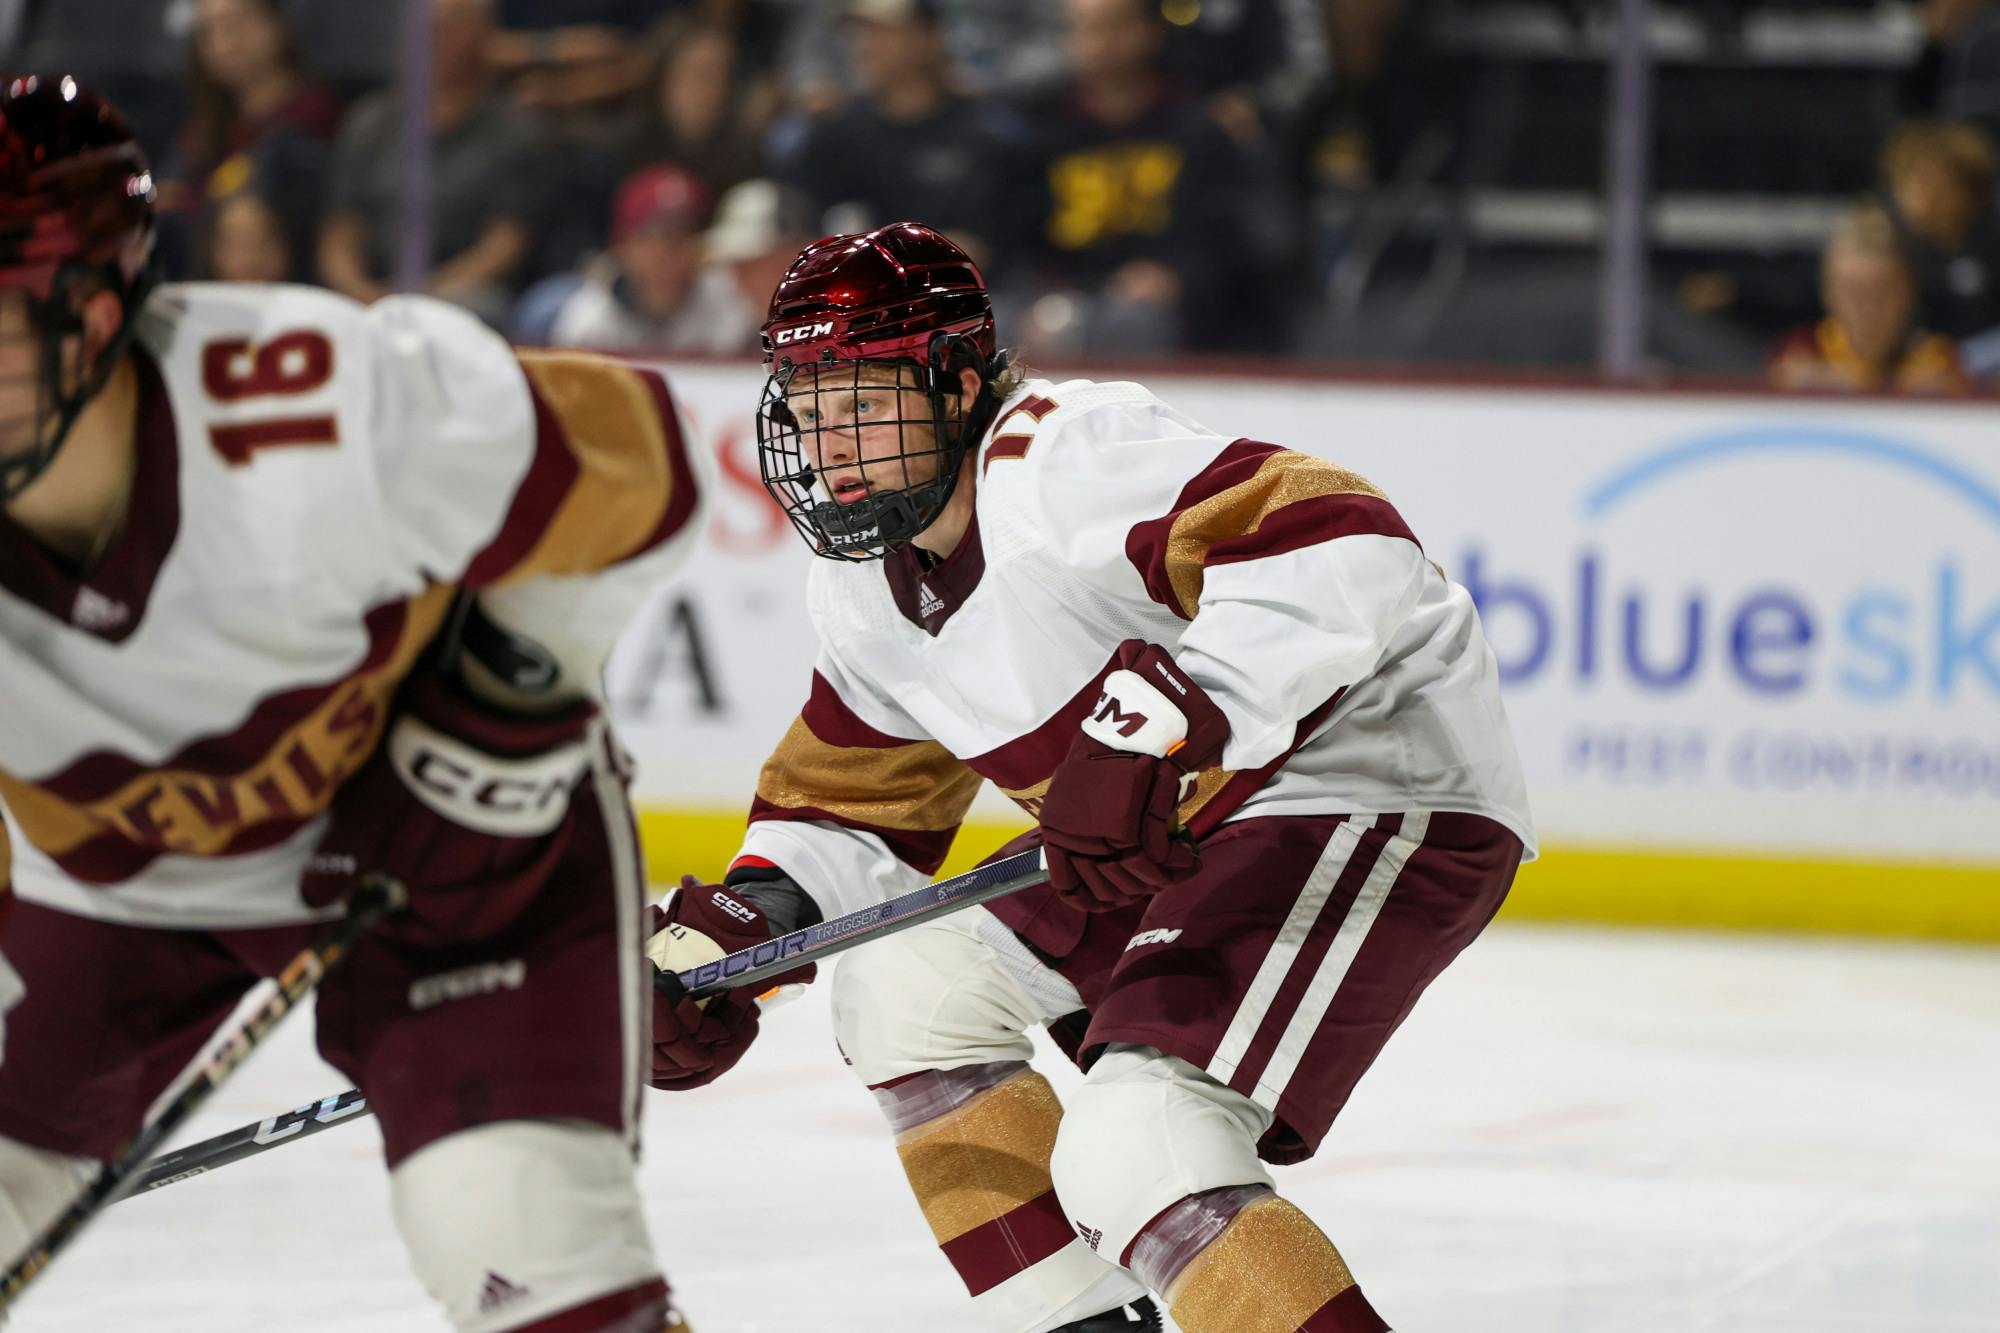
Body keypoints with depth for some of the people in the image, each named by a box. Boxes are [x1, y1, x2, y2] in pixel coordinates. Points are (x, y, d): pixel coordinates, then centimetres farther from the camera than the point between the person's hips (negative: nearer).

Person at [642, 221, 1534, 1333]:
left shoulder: (1060, 465, -23)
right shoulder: (867, 587, 8)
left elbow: (1342, 544, -35)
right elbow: (855, 803, 23)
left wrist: (1170, 717, -43)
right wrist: (743, 924, 6)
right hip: (1196, 827, 11)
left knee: (1134, 1156, -25)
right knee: (905, 987, 15)